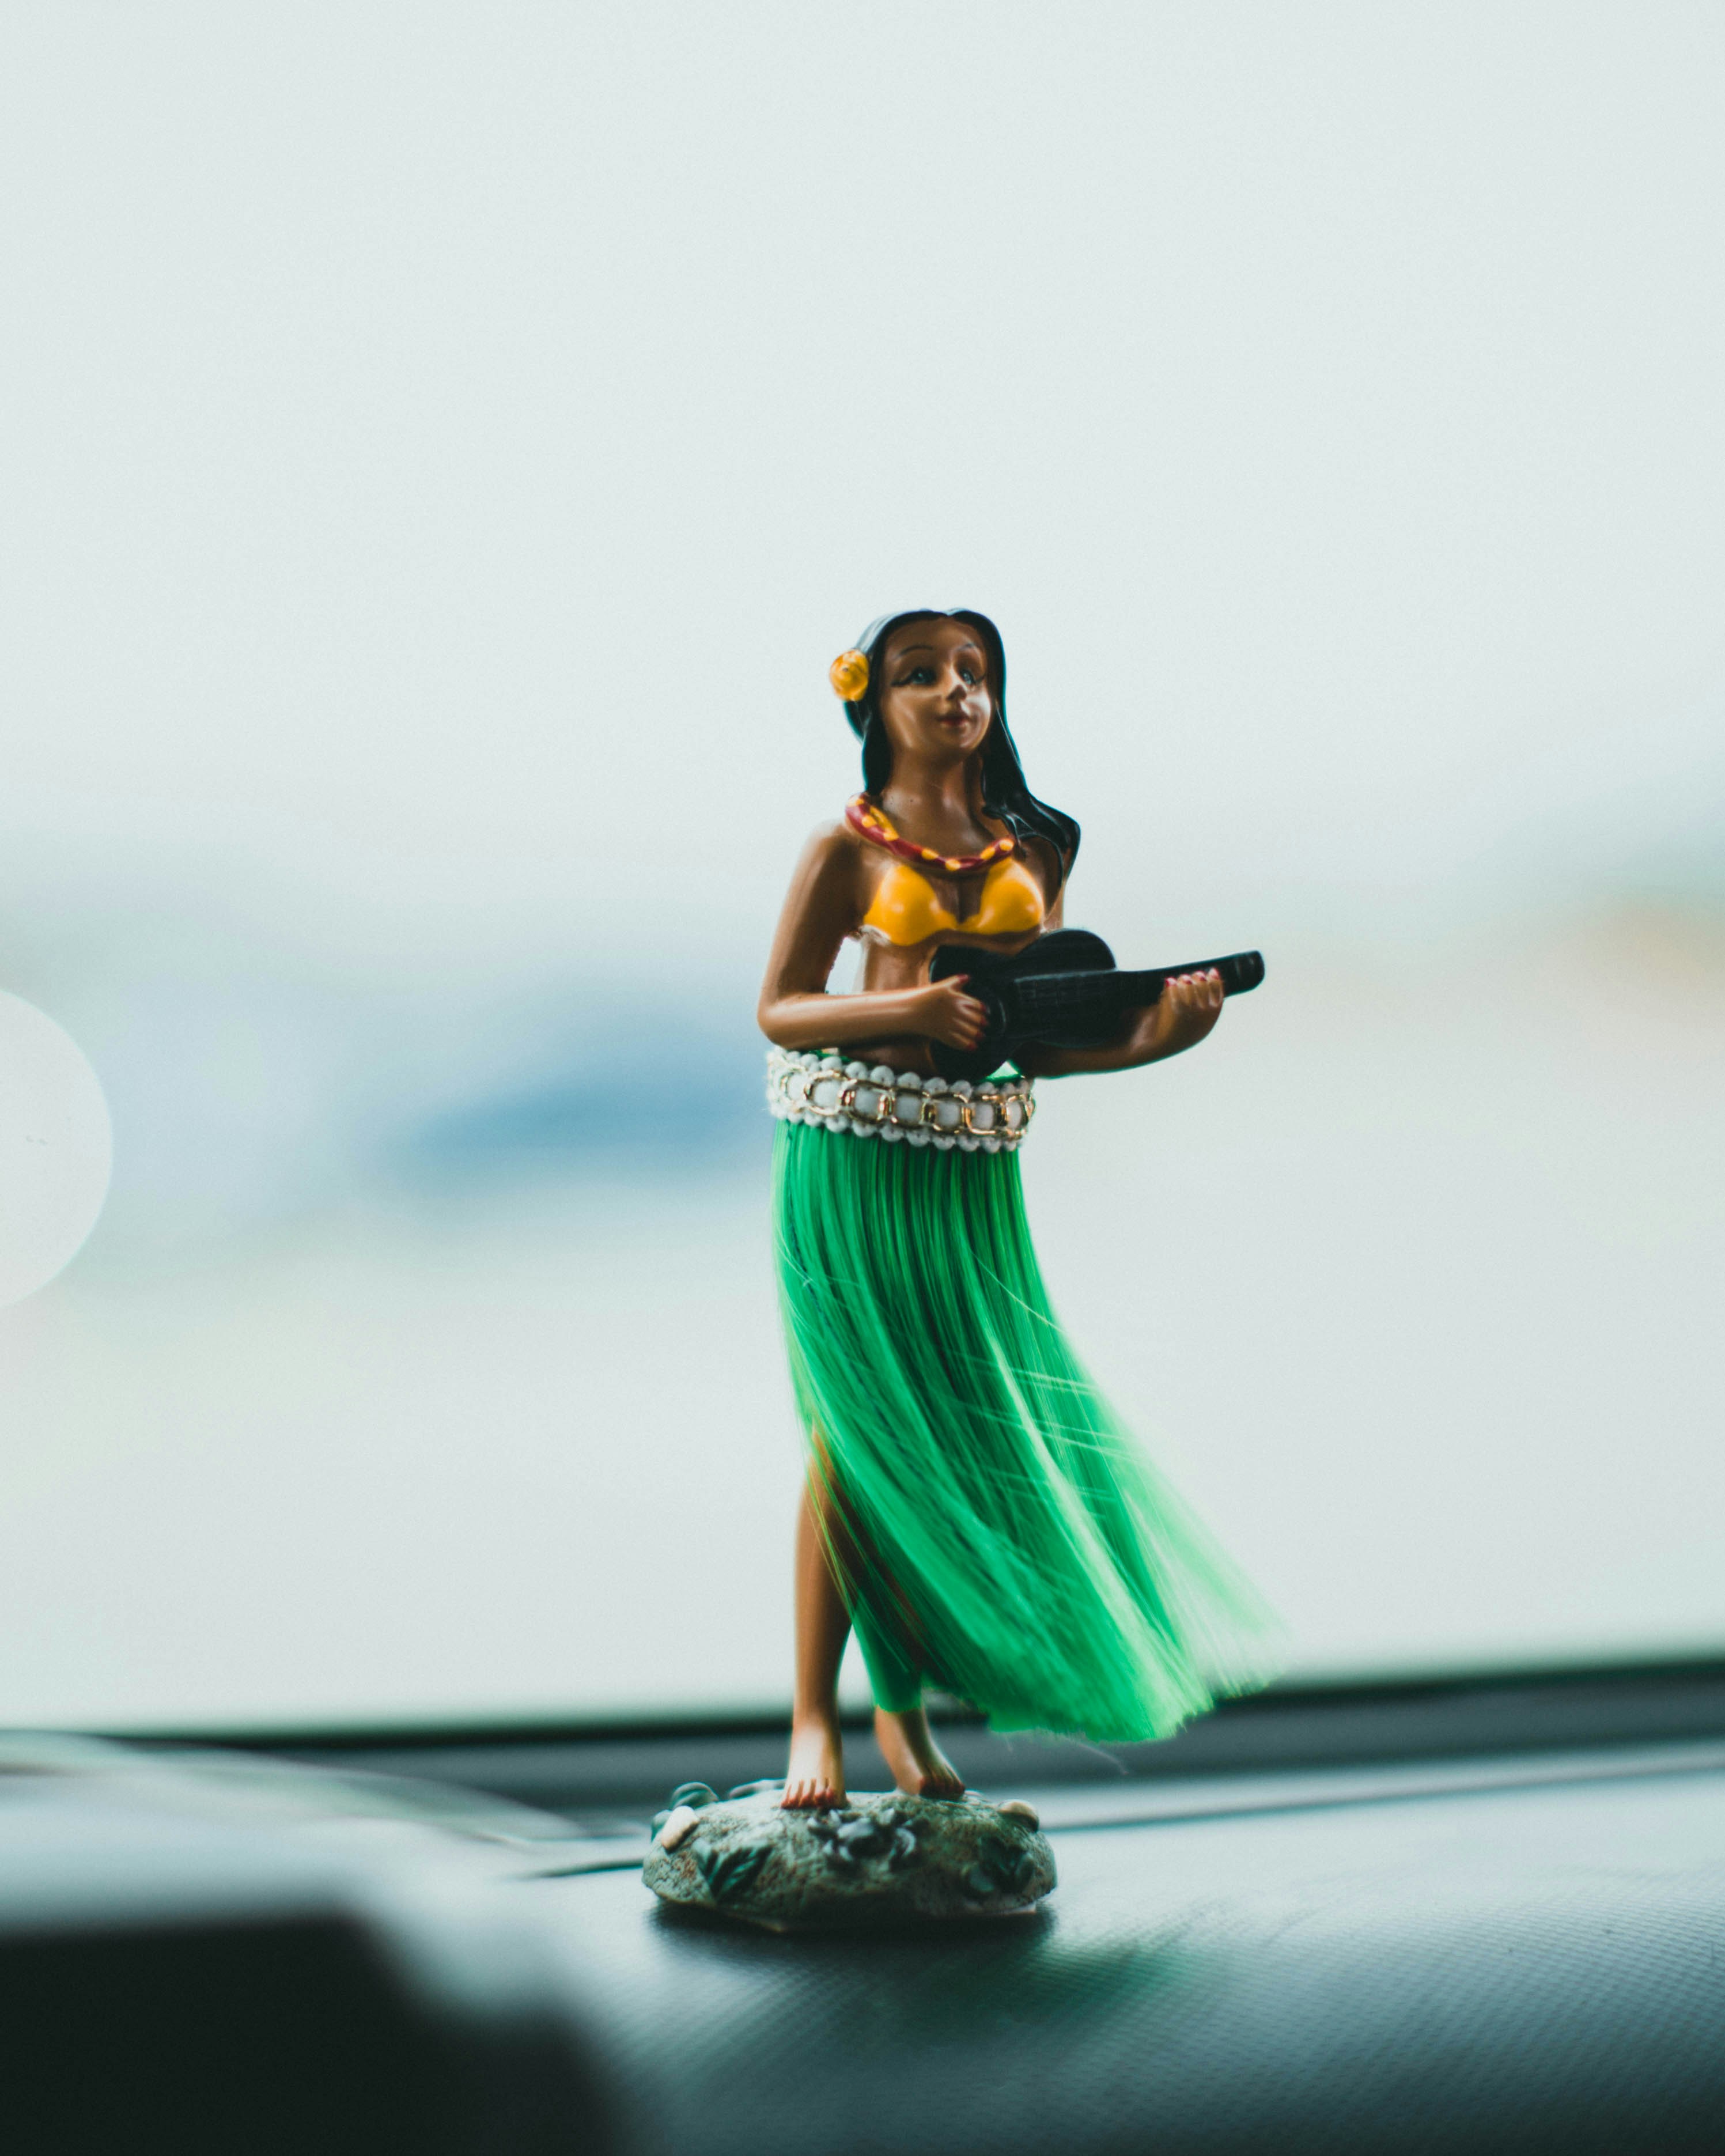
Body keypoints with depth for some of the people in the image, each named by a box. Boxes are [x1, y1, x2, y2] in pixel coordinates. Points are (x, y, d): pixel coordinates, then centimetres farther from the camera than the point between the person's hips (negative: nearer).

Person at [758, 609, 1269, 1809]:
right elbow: (779, 1011, 0)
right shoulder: (850, 846, 1)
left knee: (977, 1425, 2)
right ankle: (816, 1721, 3)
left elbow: (1036, 1035, 12)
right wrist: (899, 1008, -17)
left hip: (974, 1171, 4)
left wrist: (1150, 1037, -5)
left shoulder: (1034, 848, 12)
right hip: (853, 1162, -4)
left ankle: (908, 1709, 15)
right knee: (856, 1430, -5)